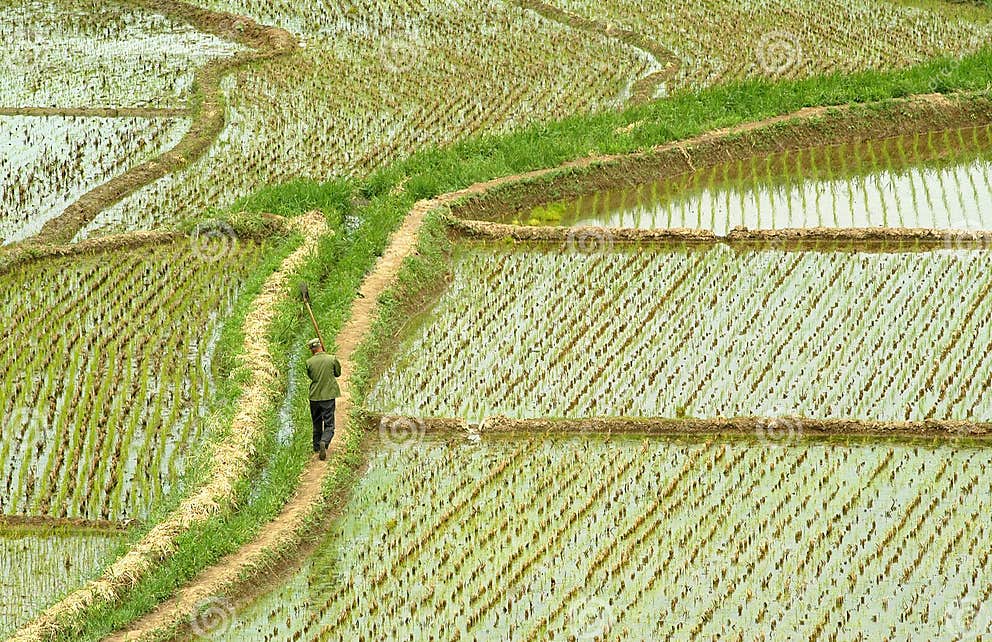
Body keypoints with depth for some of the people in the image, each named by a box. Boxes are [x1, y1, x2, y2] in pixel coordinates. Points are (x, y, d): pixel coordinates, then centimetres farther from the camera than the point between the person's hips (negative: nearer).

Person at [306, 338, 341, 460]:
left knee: (316, 423, 19)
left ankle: (316, 447, 28)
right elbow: (338, 373, 7)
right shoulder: (332, 359, -8)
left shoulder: (309, 362, -5)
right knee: (329, 425, 1)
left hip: (314, 396, 2)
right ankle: (324, 442, -24)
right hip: (329, 396, -2)